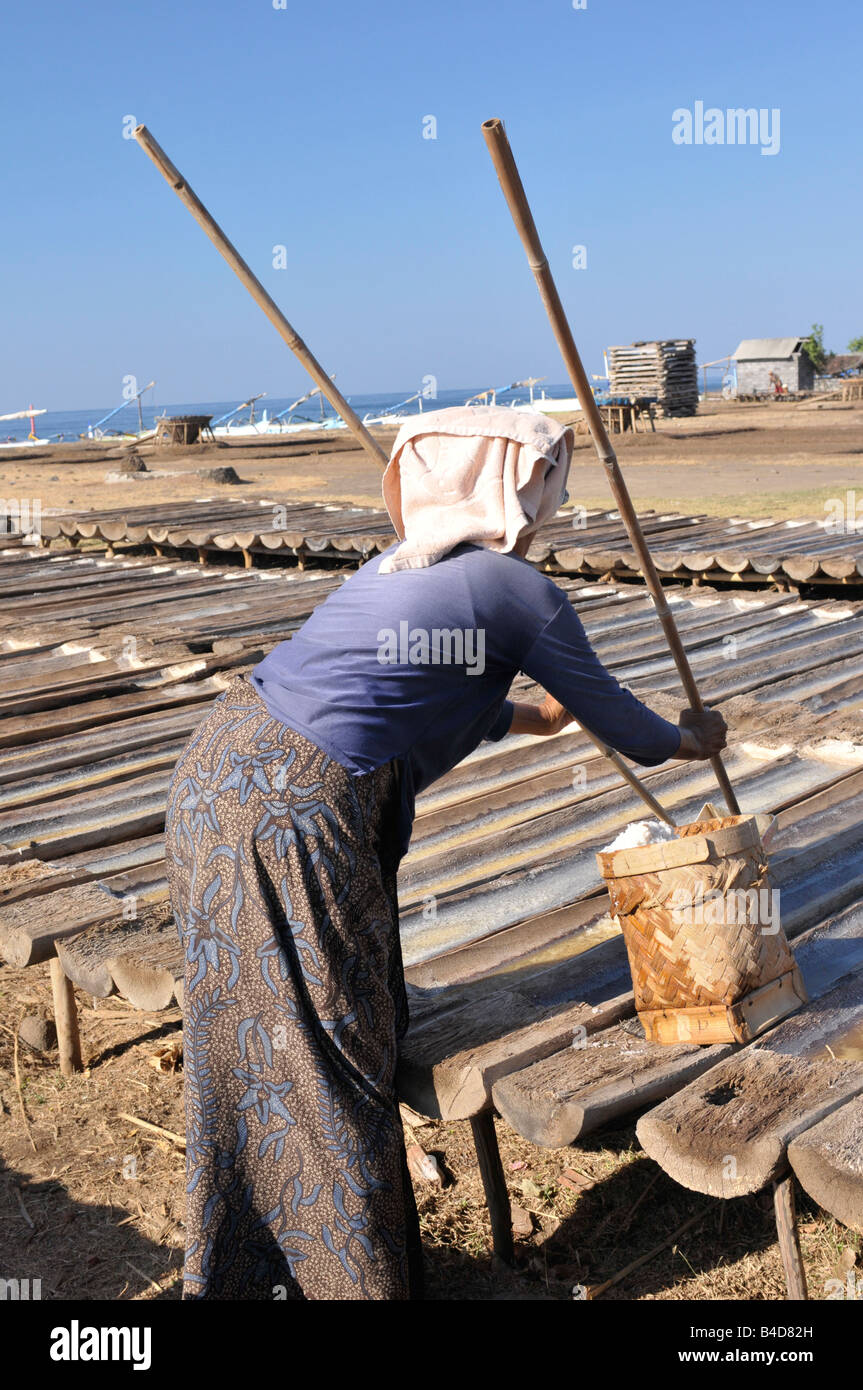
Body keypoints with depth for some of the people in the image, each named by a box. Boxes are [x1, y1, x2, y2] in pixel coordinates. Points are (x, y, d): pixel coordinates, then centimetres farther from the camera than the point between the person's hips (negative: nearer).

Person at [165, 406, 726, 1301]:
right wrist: (691, 740, 27)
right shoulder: (518, 590, -5)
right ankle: (347, 1275, 24)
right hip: (294, 806, -9)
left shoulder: (405, 565, 18)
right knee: (322, 1061, 6)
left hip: (220, 762, 9)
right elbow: (617, 723, 6)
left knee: (256, 1040, 22)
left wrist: (526, 719, 49)